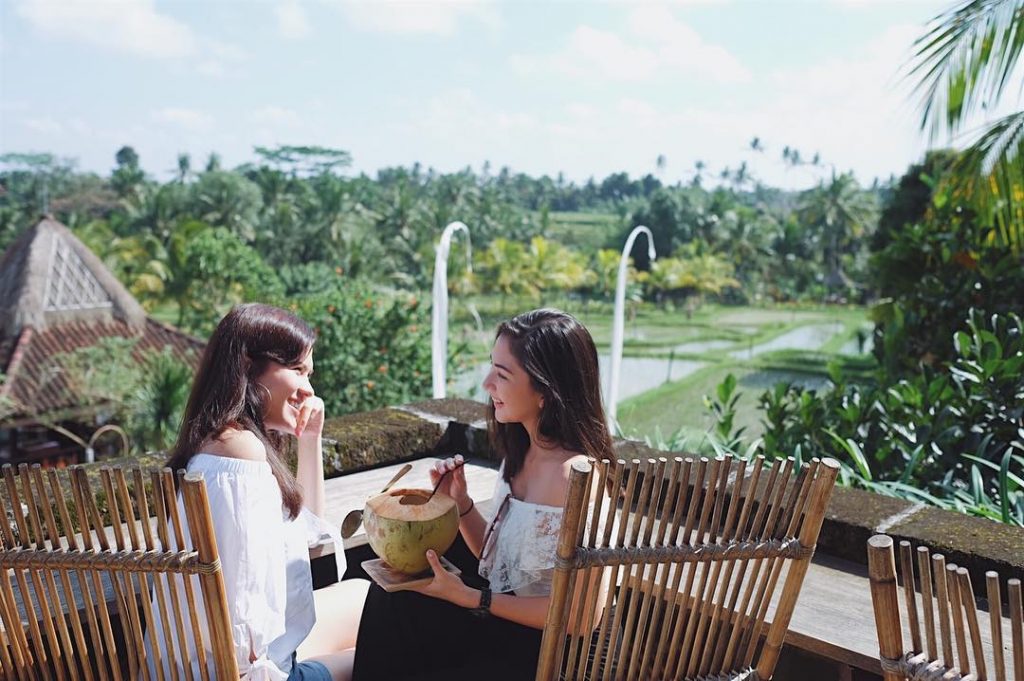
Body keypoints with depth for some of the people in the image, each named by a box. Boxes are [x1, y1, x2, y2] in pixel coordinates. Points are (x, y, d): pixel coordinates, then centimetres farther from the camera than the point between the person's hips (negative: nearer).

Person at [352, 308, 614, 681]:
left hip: (541, 647, -7)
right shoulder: (521, 453, 2)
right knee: (388, 601, -12)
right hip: (497, 619, 7)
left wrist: (469, 598, -19)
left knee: (390, 607, -14)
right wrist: (460, 501, -6)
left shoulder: (575, 475, -24)